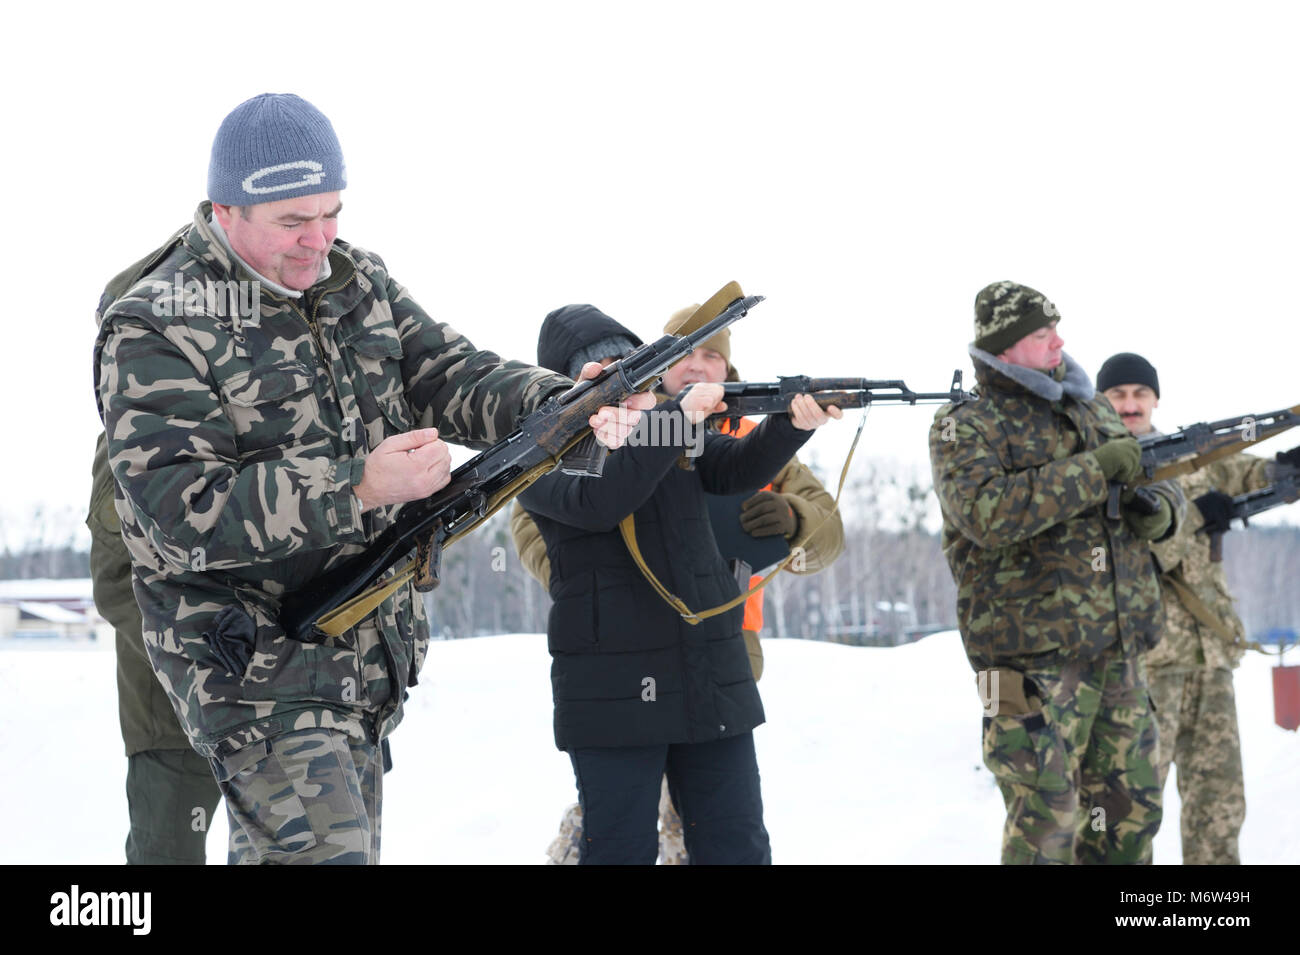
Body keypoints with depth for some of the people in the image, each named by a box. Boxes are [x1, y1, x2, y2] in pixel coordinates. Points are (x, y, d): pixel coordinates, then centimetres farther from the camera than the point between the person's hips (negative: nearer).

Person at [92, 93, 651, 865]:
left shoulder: (359, 282, 8)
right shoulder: (157, 331, -16)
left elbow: (452, 376, 1)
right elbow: (186, 512, -24)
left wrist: (564, 404, -20)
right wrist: (358, 487, -32)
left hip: (370, 651, 8)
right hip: (256, 669, -7)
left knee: (278, 850, 18)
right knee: (324, 851, -17)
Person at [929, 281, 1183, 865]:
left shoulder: (1095, 412, 15)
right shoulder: (966, 428, -6)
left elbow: (1158, 485, 26)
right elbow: (986, 515, -24)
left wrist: (1161, 508, 0)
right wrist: (1094, 469, -23)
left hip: (1119, 651, 7)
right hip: (1035, 657, -7)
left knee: (1131, 810, 11)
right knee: (1045, 819, -8)